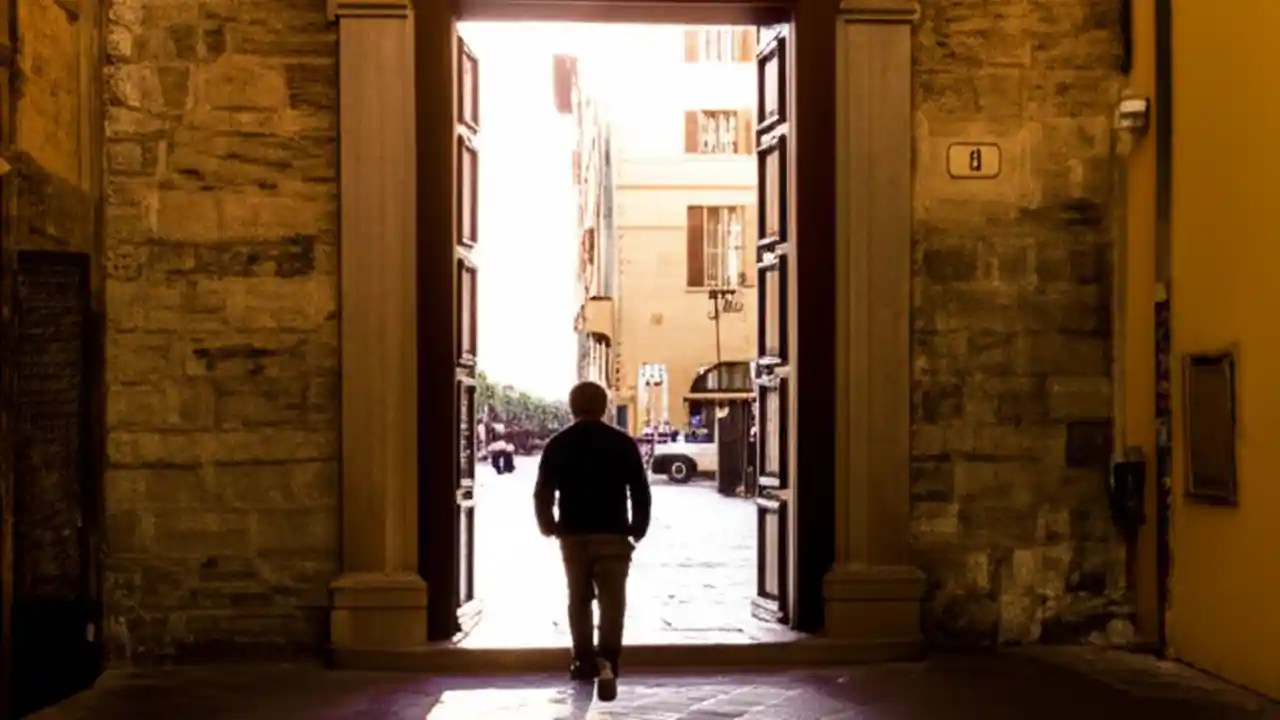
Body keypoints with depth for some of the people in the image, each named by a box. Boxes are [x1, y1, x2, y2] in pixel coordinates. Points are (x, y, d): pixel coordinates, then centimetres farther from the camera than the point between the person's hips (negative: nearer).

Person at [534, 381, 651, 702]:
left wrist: (548, 526, 18)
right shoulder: (623, 443, -1)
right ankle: (606, 661, -23)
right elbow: (640, 491, -2)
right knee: (612, 601, -5)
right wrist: (638, 528, 10)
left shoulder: (557, 444, 3)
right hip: (612, 534, -2)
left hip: (573, 534, 2)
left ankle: (584, 661, 20)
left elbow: (542, 493, 3)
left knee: (579, 598, 16)